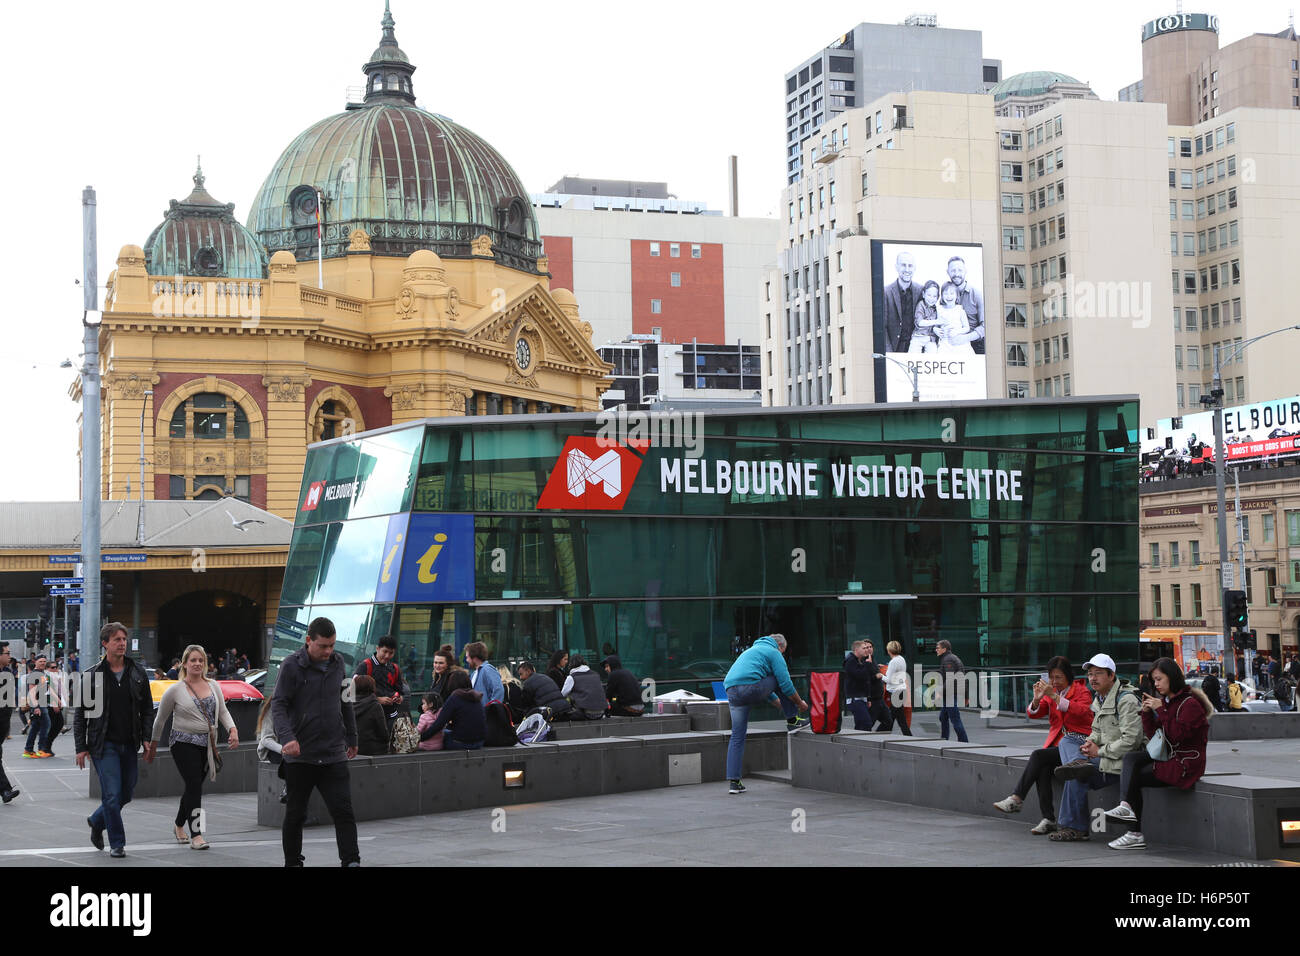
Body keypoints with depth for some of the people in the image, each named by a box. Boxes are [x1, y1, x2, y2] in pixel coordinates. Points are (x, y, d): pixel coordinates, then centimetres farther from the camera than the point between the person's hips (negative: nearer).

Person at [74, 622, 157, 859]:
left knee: (126, 793, 10)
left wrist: (147, 739, 0)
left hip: (129, 745, 4)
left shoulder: (137, 673, 7)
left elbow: (147, 709, 11)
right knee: (112, 794, -8)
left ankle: (96, 821, 35)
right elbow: (80, 714, 1)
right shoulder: (93, 676, -3)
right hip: (104, 744, -4)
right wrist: (81, 747, -4)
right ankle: (117, 844, 4)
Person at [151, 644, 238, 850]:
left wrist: (233, 729, -7)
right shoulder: (175, 690, -4)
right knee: (195, 786, -15)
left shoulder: (213, 686, 8)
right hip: (184, 743, -5)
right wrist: (154, 743, 9)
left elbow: (223, 711, 10)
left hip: (206, 745, 5)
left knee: (193, 787, 12)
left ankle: (179, 824, 34)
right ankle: (195, 834, -13)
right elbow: (160, 719, 5)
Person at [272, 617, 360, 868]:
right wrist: (287, 737, -27)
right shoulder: (292, 666, -7)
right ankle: (293, 861, 23)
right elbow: (278, 705, -12)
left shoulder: (337, 663, 8)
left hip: (334, 754, 3)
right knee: (295, 814, 9)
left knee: (343, 810, -6)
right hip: (300, 755, -3)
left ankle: (351, 861, -4)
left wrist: (352, 738, 24)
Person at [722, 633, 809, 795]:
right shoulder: (774, 653, 11)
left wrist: (781, 704, 49)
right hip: (751, 688, -7)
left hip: (732, 692, 7)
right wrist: (800, 703, 17)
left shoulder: (753, 650, 37)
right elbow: (785, 684, 4)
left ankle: (733, 781, 4)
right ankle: (792, 720, 20)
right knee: (781, 678, 17)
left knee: (737, 738, 10)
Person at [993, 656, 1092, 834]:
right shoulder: (1050, 692, 16)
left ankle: (1016, 798, -21)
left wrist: (1055, 697, -25)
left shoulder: (1081, 691, 1)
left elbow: (1082, 710, -20)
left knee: (1039, 756, -27)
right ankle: (1048, 820, -29)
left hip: (1078, 743, -5)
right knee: (1043, 768, -27)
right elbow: (1033, 713, 5)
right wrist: (1037, 699, -16)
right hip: (1057, 743, 5)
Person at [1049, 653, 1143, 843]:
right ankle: (1079, 763, -31)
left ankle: (1074, 827, -11)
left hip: (1120, 761, -10)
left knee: (1077, 778, -23)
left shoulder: (1126, 700, -15)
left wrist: (1100, 751, -17)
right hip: (1102, 755, 10)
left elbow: (1130, 740, -22)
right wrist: (1091, 742, 1)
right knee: (1065, 741, 3)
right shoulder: (1099, 698, 14)